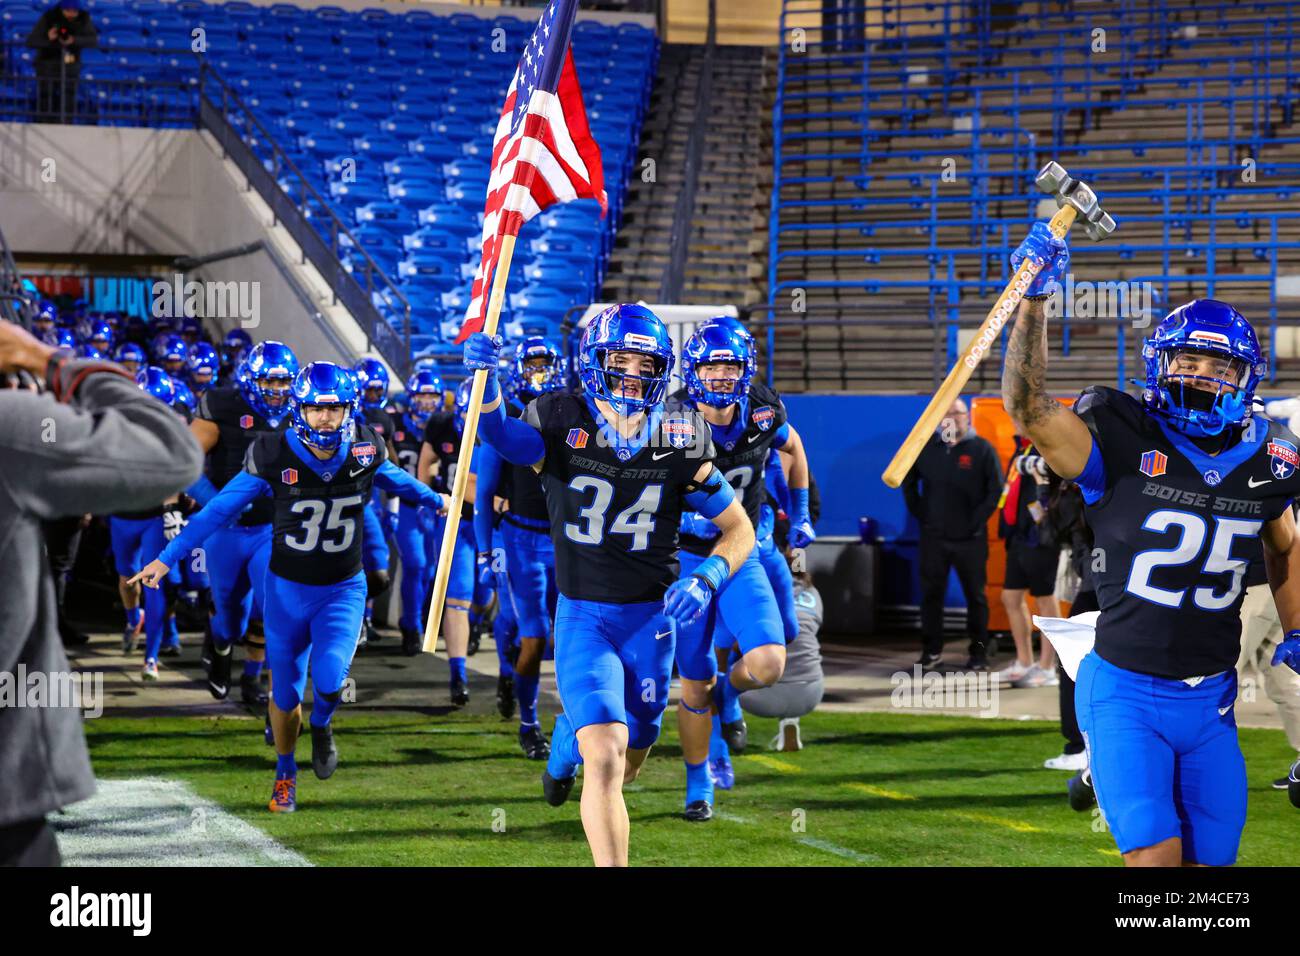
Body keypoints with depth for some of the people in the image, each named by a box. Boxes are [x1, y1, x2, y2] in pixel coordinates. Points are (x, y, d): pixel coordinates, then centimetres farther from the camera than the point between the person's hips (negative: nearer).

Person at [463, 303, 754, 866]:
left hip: (652, 619, 3)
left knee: (627, 765, 18)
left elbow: (739, 530, 3)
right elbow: (499, 435, -28)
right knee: (604, 757, -21)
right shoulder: (563, 428, -9)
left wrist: (707, 580, -16)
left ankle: (566, 743, 54)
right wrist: (484, 377, -48)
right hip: (582, 618, -3)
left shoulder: (679, 445, -4)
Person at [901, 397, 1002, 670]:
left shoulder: (982, 449, -4)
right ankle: (931, 650, 13)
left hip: (970, 539, -3)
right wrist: (919, 514, 6)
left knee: (975, 596, 4)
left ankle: (978, 652, 12)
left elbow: (996, 489, -5)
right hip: (933, 536, 3)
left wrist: (976, 521, -9)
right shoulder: (927, 447, 5)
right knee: (930, 594, 5)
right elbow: (908, 482, 15)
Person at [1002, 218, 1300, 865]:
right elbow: (1027, 407, -26)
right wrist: (1035, 298, -31)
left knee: (1209, 859, 9)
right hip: (1128, 695, -5)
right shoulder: (1124, 445, -11)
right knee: (1155, 858, -17)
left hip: (1213, 701, 5)